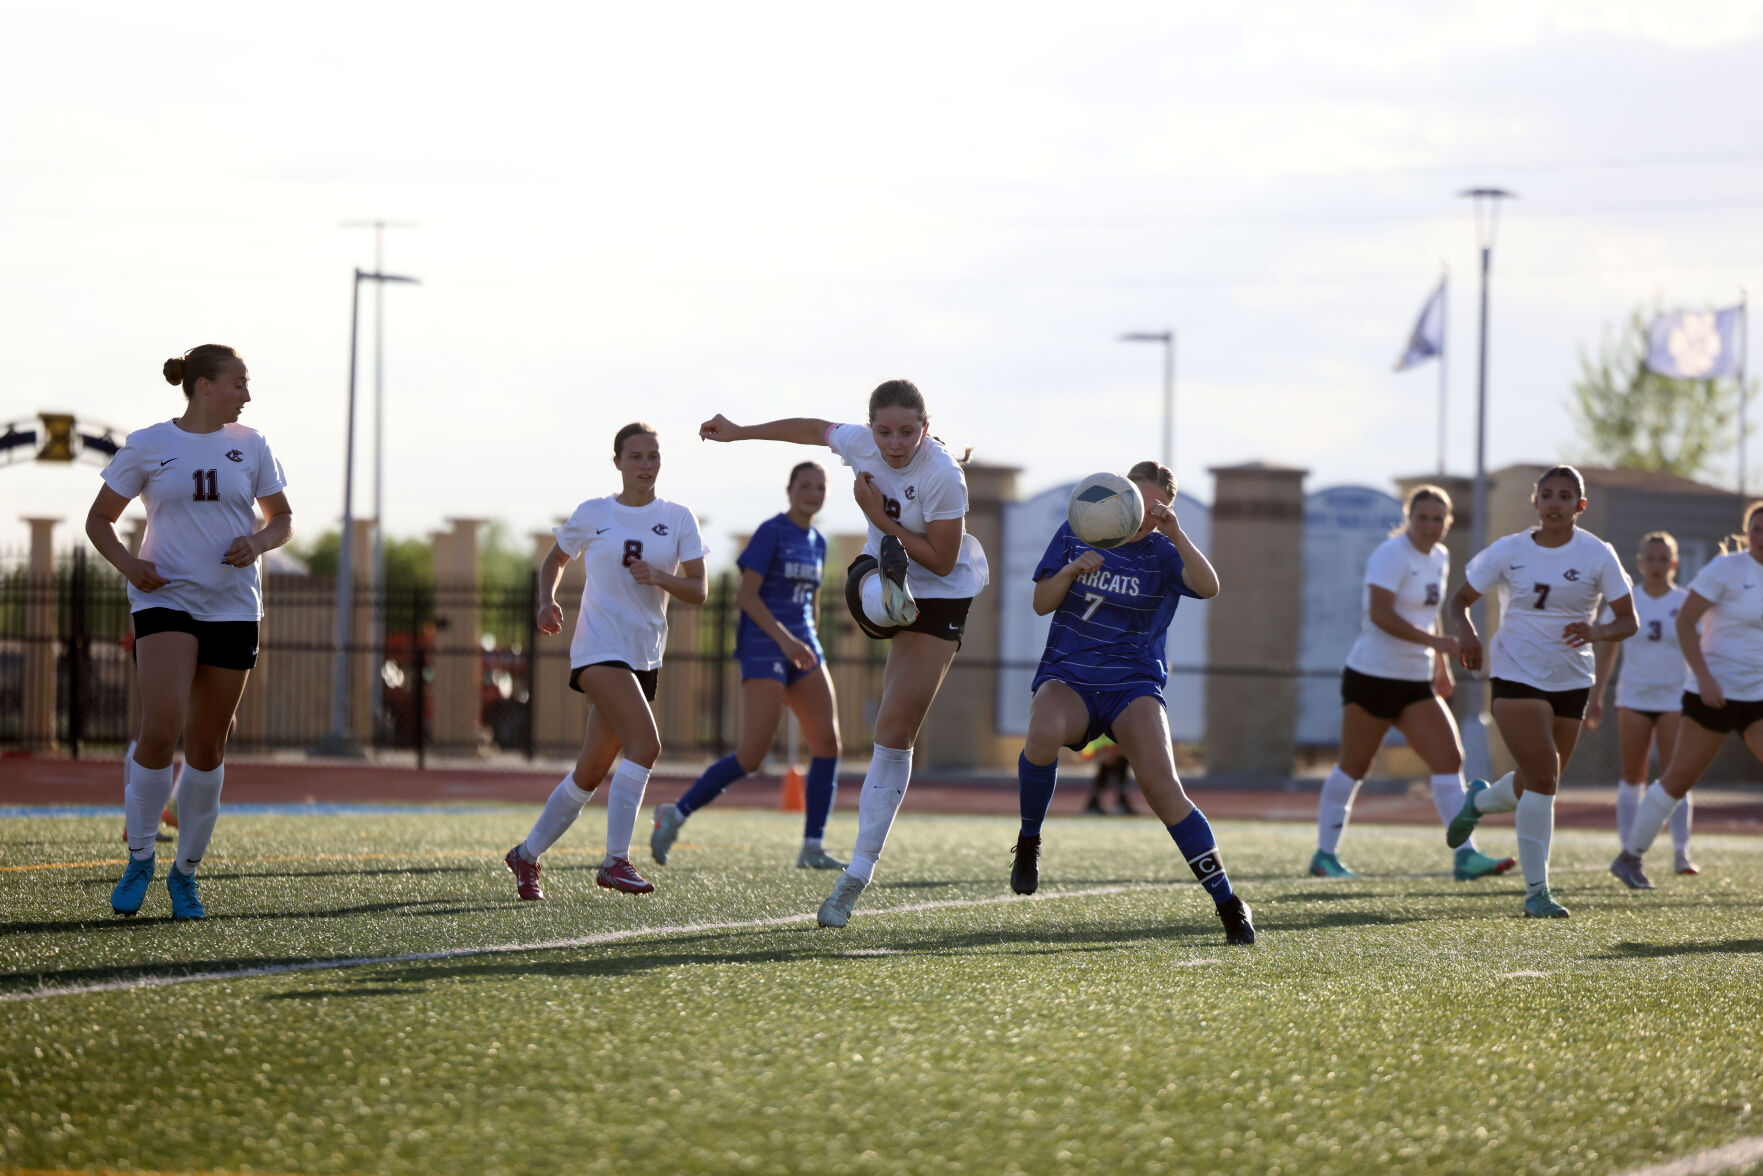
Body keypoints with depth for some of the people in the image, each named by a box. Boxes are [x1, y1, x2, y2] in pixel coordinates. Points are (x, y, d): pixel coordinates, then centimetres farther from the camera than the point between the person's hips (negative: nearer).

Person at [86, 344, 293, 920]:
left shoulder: (249, 445, 9)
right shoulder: (147, 446, 1)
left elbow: (282, 519, 17)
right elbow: (99, 519, 9)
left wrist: (258, 543, -5)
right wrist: (127, 563, -10)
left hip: (232, 607, 3)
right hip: (166, 598, -3)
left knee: (207, 747, 4)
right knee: (160, 729, -21)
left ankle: (186, 871, 18)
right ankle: (139, 857, -3)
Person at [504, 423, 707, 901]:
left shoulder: (677, 519, 7)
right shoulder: (592, 515, 3)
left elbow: (699, 590, 2)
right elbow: (554, 560, 19)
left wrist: (658, 578, -17)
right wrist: (547, 601, -1)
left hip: (644, 658, 4)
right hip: (598, 647, -4)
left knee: (592, 772, 8)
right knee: (645, 743, -24)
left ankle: (526, 855, 24)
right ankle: (616, 859, -19)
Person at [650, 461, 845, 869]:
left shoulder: (817, 542, 13)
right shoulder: (771, 532, -9)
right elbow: (748, 594, -15)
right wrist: (785, 640, -24)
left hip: (803, 648, 7)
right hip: (764, 650, -7)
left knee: (827, 743, -6)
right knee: (752, 756, -13)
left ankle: (812, 849, -3)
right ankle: (675, 814, 2)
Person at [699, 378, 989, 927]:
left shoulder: (942, 475, -28)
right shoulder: (861, 443, -13)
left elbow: (942, 561, -23)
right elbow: (814, 428, 10)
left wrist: (881, 517, -26)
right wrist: (739, 431, 21)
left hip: (939, 596, -5)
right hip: (878, 577, 5)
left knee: (894, 735, -8)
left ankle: (857, 875, -4)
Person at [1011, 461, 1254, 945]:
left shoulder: (1163, 553, 0)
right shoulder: (1075, 534, 7)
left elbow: (1208, 587, -19)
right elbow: (1041, 603, 4)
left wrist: (1175, 534, -30)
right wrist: (1071, 570, -14)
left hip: (1134, 683, -1)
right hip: (1068, 676, 1)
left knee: (1162, 787, -20)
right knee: (1044, 733, -36)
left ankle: (1229, 904, -12)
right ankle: (1028, 844, -11)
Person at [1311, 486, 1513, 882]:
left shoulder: (1440, 558, 12)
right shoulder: (1392, 555, -13)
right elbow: (1380, 614, -24)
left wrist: (1441, 666, 26)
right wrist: (1434, 642, -30)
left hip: (1416, 682, 7)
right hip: (1372, 676, -7)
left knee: (1449, 758, -7)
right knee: (1353, 767, 3)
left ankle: (1465, 856, -11)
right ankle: (1325, 856, 16)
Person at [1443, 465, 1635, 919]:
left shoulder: (1597, 555, -3)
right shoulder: (1508, 551, -3)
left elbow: (1628, 620, -4)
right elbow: (1462, 598, 6)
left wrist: (1598, 631, -26)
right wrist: (1465, 630, -17)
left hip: (1571, 680, 3)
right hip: (1517, 676, -3)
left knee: (1537, 785, 13)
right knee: (1543, 779, -18)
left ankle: (1479, 801, 48)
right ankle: (1536, 891, -11)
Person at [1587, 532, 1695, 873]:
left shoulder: (1685, 603, 2)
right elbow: (1607, 653, 11)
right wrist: (1596, 698, 8)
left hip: (1674, 697, -1)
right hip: (1634, 697, 1)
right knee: (1632, 776, 3)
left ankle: (1682, 851, -4)